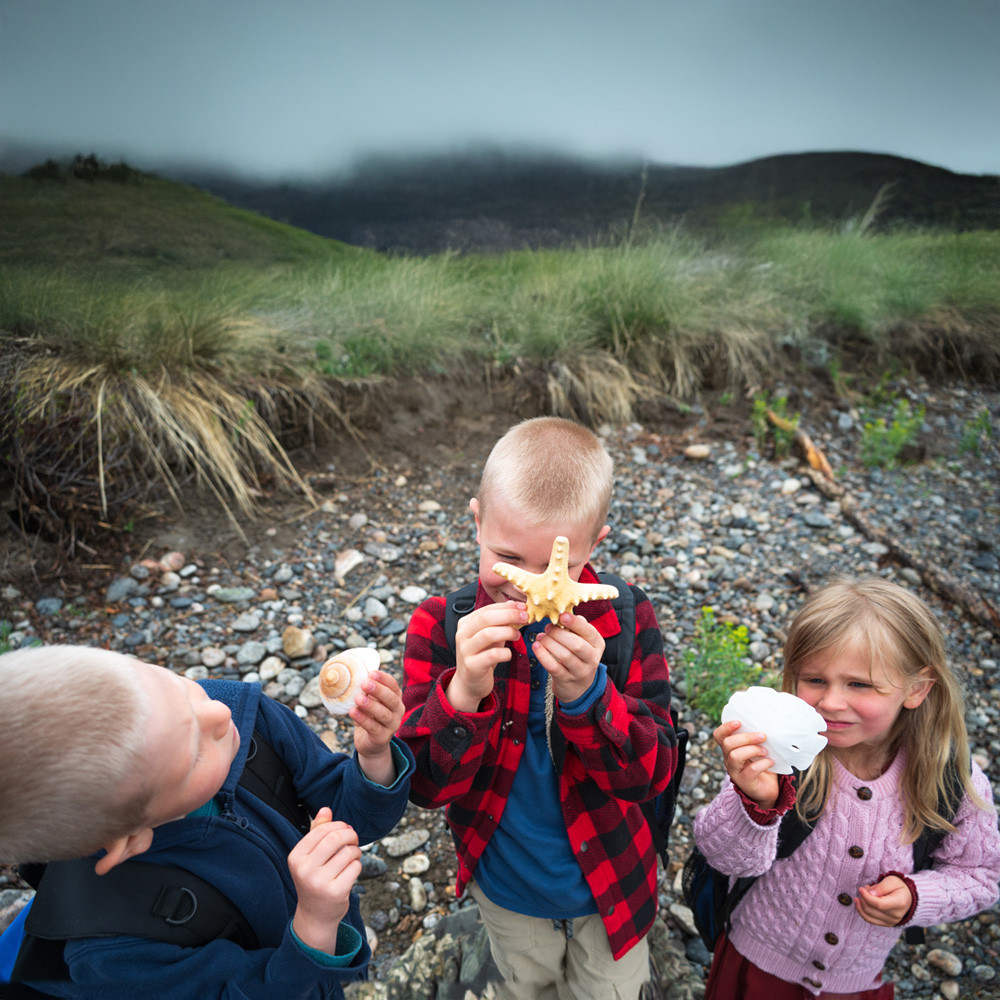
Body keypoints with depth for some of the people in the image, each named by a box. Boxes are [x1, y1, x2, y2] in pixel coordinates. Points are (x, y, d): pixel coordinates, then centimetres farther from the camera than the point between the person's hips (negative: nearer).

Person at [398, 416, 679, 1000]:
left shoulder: (626, 620, -21)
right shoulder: (442, 626, -22)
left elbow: (652, 775, -21)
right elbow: (425, 785, -22)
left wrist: (585, 693, -40)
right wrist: (463, 692, -42)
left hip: (609, 887, 0)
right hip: (507, 890, 1)